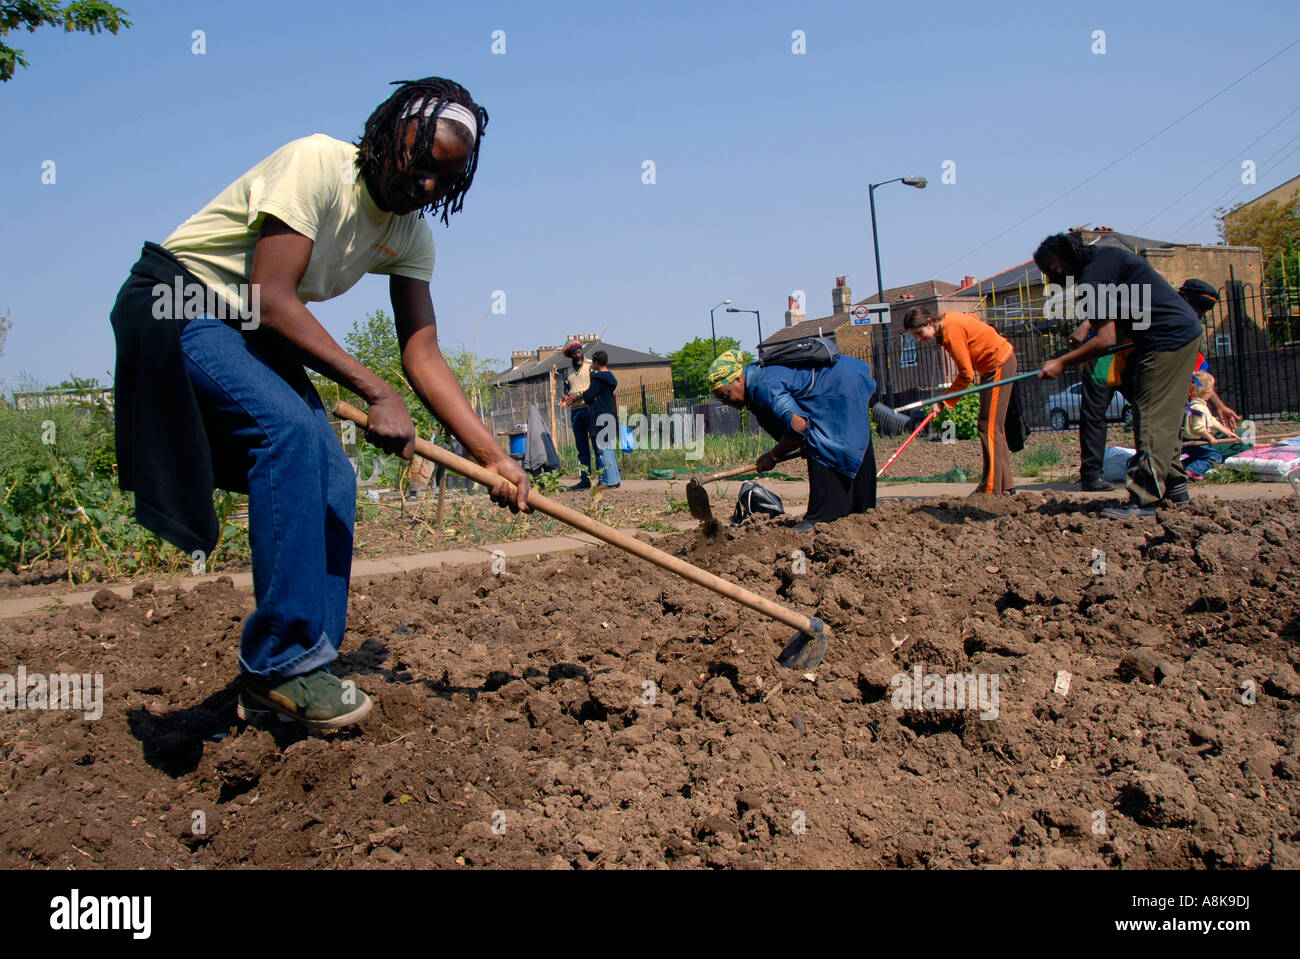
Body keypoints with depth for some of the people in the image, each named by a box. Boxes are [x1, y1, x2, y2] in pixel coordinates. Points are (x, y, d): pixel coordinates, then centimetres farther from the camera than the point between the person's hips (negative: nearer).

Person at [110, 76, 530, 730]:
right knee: (288, 428, -29)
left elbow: (422, 356, -6)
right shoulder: (317, 163, -23)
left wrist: (494, 457, -16)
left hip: (255, 333, 8)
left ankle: (276, 686, 0)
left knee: (332, 483, -6)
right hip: (177, 307, -8)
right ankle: (283, 662, -23)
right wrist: (375, 393, -33)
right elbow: (272, 300, -30)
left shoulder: (410, 235, -1)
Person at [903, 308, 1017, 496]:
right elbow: (973, 317, 22)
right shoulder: (946, 320, 1)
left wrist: (944, 402, -16)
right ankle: (1005, 484, 18)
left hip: (999, 364, -10)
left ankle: (992, 488, -10)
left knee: (990, 426, -10)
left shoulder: (951, 332, -25)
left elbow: (966, 375, -22)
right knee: (994, 427, 12)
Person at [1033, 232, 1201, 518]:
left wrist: (1061, 363, -14)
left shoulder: (1092, 278, -17)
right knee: (1164, 419, 17)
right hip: (1186, 330, 10)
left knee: (1150, 420, -10)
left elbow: (1106, 339, -21)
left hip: (1167, 339, -10)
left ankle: (1143, 500, -10)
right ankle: (1174, 486, 24)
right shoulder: (1105, 255, 13)